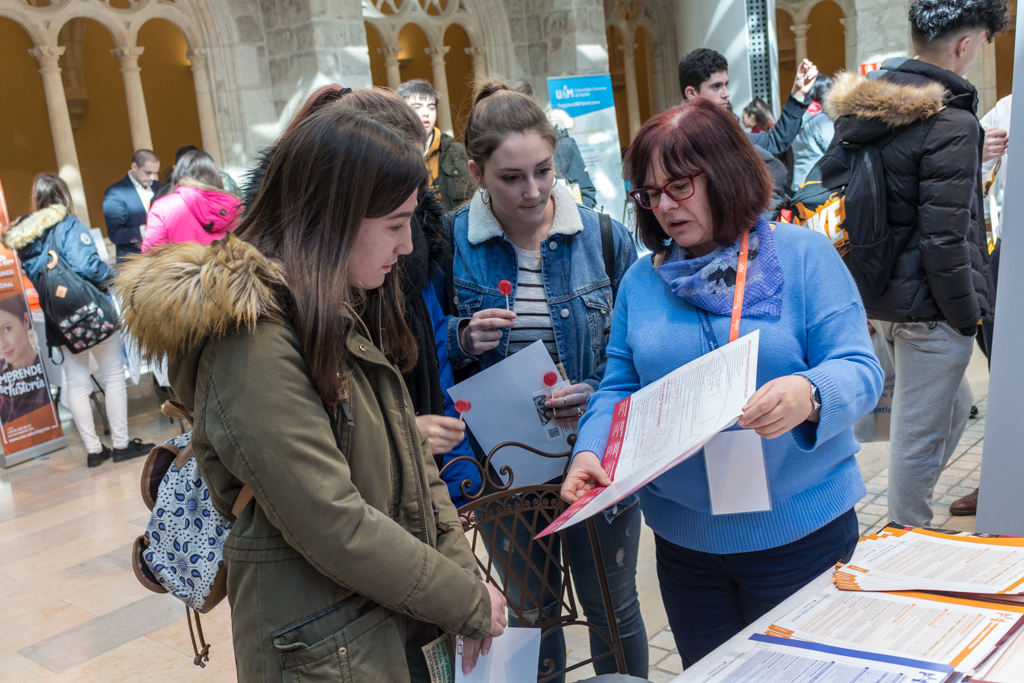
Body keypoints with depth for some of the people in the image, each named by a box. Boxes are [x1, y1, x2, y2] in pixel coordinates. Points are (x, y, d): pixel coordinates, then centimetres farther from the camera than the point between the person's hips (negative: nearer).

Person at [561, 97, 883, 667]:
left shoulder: (803, 253, -6)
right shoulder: (641, 280, 5)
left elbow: (859, 369, -12)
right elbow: (619, 389, 5)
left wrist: (809, 394, -34)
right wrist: (591, 452, -15)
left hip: (800, 528, -3)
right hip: (684, 536, 3)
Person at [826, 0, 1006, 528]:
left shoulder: (863, 105, 6)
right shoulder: (950, 123, -19)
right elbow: (944, 239, -21)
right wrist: (967, 316, -10)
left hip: (878, 298, 9)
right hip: (927, 307, -9)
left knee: (953, 406, 25)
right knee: (919, 433, 5)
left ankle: (905, 523, 34)